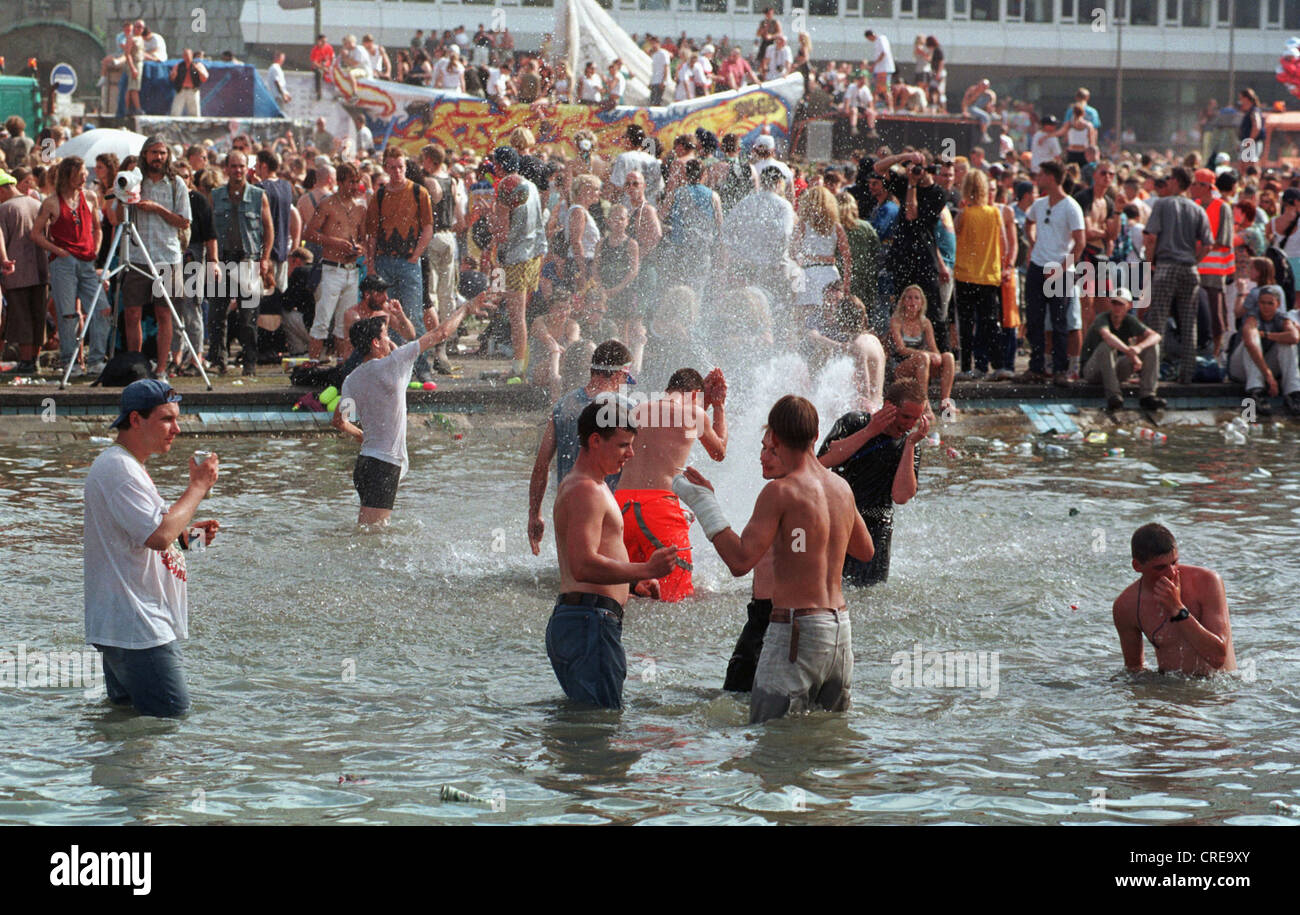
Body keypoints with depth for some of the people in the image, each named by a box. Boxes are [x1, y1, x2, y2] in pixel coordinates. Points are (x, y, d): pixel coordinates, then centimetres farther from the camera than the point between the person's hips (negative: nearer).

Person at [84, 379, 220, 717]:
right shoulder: (117, 468, -17)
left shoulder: (129, 466, 18)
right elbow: (158, 536, -26)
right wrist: (198, 487, -15)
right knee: (172, 715, -11)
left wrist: (185, 535, 11)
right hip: (135, 627, -11)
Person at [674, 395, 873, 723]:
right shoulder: (841, 487, 10)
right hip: (840, 626, 8)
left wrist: (703, 502, -13)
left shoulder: (781, 491, -13)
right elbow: (866, 551, 26)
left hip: (796, 627, -8)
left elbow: (740, 561, -18)